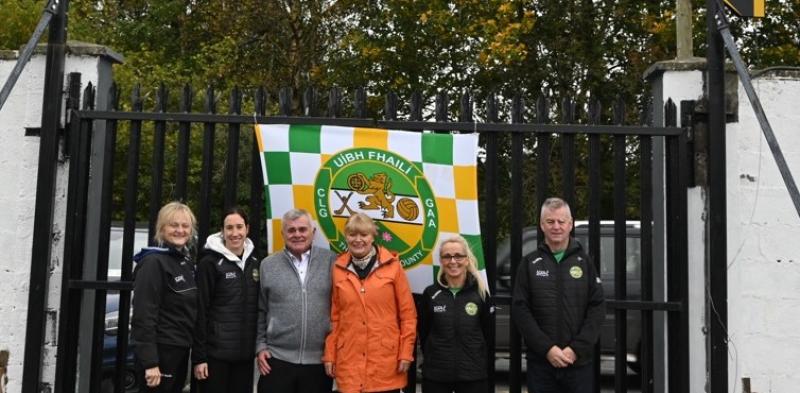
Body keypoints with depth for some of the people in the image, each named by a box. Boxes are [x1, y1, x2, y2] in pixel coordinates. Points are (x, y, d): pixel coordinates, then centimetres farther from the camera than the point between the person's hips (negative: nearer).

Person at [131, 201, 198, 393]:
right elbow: (143, 315, -19)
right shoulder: (154, 262, -14)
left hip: (181, 350, 8)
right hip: (160, 351, -8)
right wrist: (149, 361, -22)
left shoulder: (188, 262, 10)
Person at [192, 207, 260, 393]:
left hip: (245, 353, 5)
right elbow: (200, 312, -9)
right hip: (215, 352, -5)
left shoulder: (254, 263, 10)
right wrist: (199, 356, -12)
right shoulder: (209, 263, -6)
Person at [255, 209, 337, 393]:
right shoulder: (268, 265, 5)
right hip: (277, 359, 1)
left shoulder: (332, 261, -1)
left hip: (319, 361, 0)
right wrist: (260, 346, 4)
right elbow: (260, 311, 10)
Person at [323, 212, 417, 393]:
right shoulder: (338, 269, 5)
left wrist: (406, 353, -4)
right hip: (349, 359, 2)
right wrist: (329, 355, 6)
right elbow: (334, 317, 9)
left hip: (386, 359, -2)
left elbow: (408, 313, -1)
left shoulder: (392, 266, -2)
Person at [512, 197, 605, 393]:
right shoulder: (530, 263, 5)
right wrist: (547, 348, -11)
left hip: (579, 362, 0)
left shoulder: (584, 262, 6)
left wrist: (577, 349, -10)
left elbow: (597, 308, 0)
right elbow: (520, 309, -2)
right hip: (540, 362, 0)